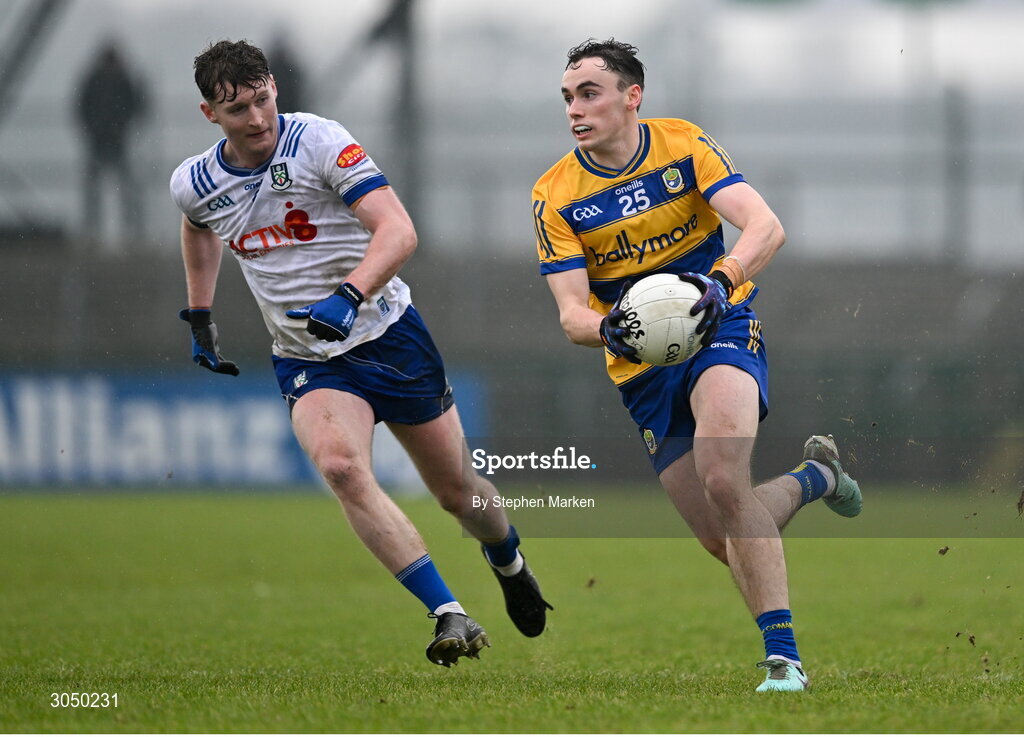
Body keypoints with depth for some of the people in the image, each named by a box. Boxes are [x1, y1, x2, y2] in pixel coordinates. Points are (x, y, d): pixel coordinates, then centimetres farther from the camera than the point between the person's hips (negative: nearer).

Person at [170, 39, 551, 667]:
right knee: (340, 466, -29)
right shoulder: (194, 184, -3)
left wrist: (350, 295, -41)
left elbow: (398, 230, -26)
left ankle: (510, 563, 47)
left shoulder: (319, 141, -17)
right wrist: (200, 320, 25)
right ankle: (452, 619, -30)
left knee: (458, 490, 9)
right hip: (308, 361, 2)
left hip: (387, 331, -2)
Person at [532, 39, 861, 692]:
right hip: (644, 367, 3)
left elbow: (766, 227, -18)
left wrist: (721, 281, -38)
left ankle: (783, 659, -28)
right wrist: (608, 328, -33)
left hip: (720, 327, -3)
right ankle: (815, 476, 34)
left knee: (722, 480, -31)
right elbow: (571, 312, -9)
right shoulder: (555, 196, -4)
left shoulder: (685, 145, -7)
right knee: (726, 543, 2)